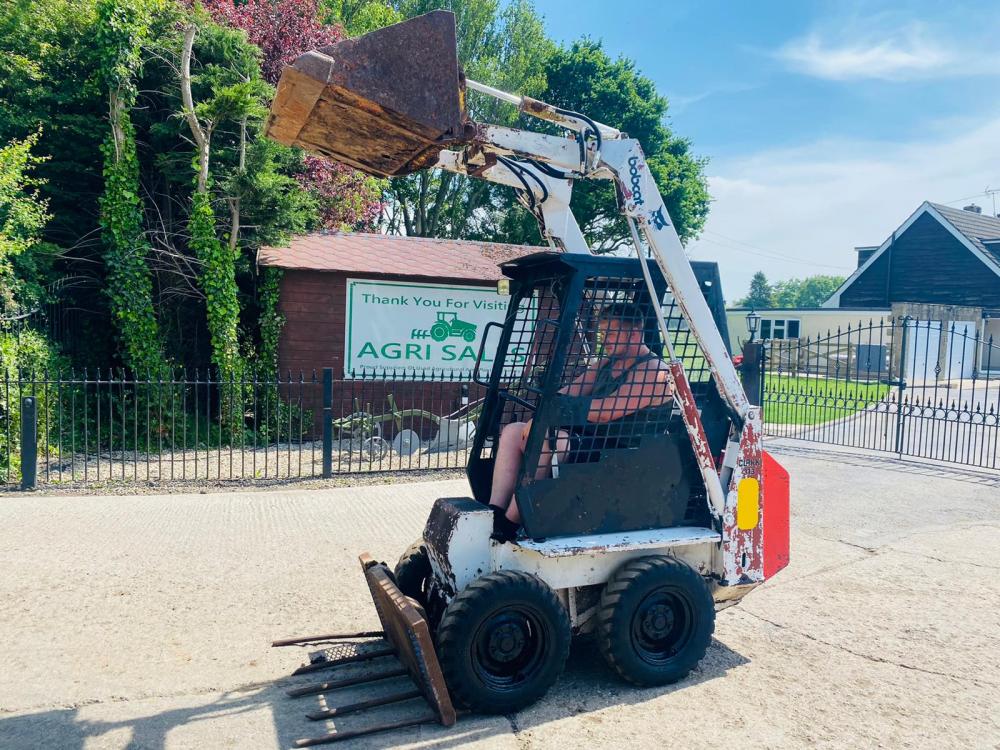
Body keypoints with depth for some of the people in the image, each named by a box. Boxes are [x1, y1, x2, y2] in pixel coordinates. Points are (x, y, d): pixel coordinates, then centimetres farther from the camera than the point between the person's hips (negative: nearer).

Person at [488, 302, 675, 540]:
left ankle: (508, 525, -22)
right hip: (588, 439, 10)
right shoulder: (606, 364, 18)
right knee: (512, 432, -2)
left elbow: (606, 411, -21)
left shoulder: (653, 371, -11)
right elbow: (570, 392, 10)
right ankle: (494, 514, -12)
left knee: (544, 440, -31)